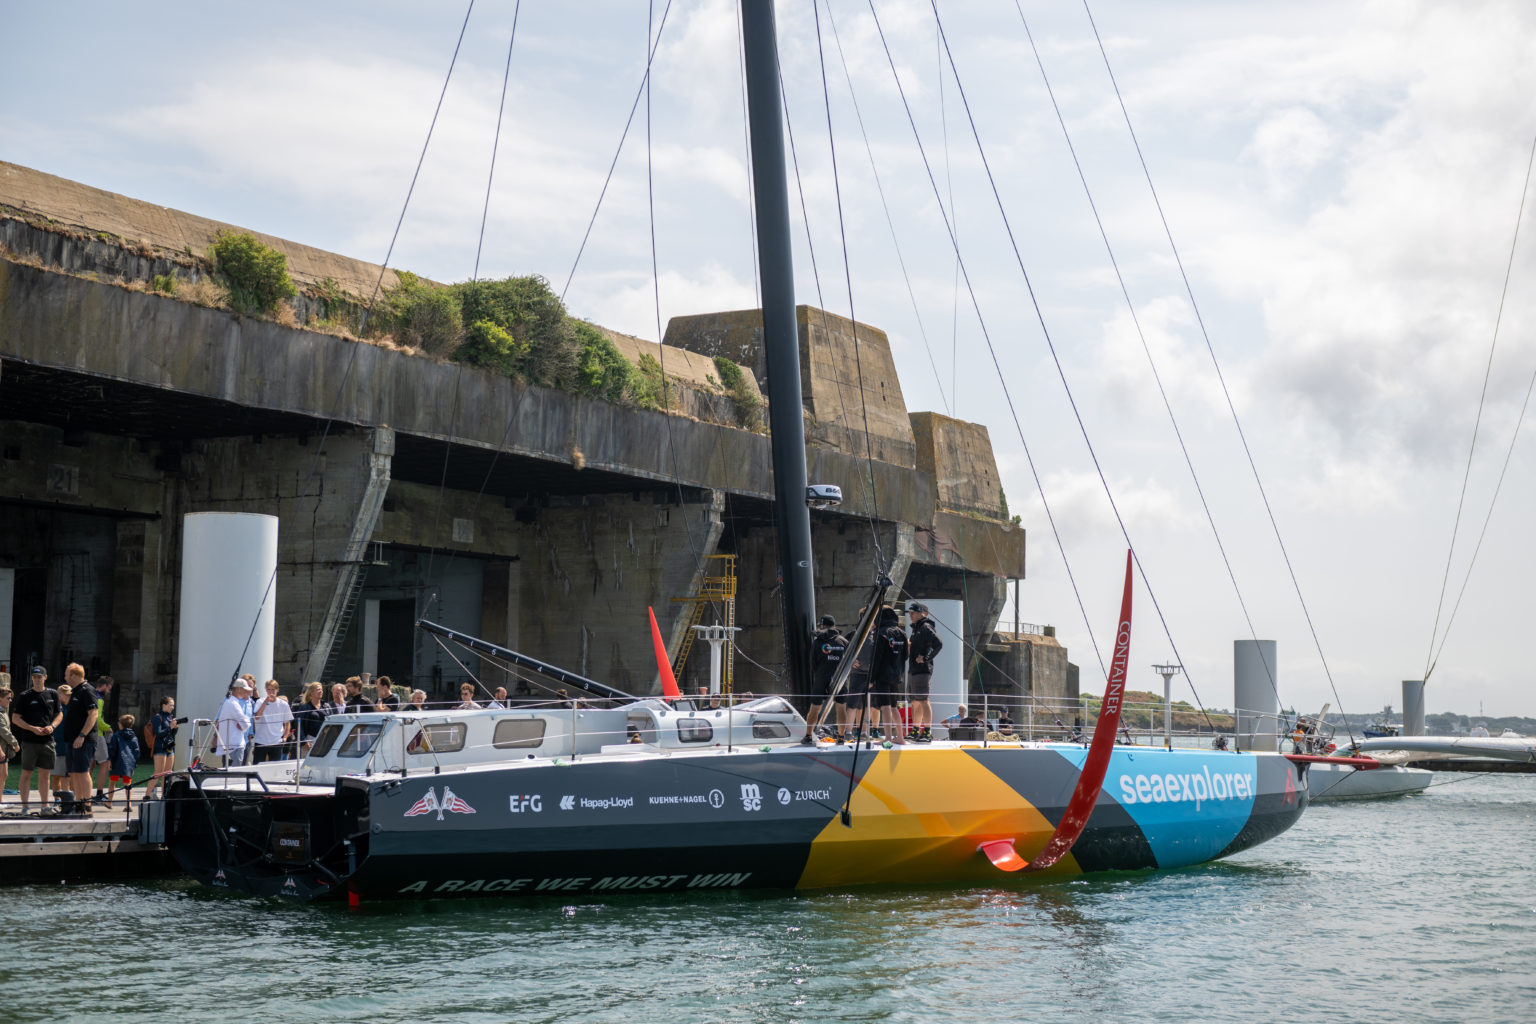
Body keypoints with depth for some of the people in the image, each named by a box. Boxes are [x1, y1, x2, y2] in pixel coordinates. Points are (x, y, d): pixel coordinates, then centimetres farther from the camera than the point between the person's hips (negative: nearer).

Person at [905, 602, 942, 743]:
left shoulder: (926, 628, -11)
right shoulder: (916, 629, 19)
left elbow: (938, 644, -24)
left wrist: (926, 658, -20)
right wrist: (908, 645, 9)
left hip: (923, 670, -10)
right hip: (912, 670, 10)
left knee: (923, 700, -12)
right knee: (915, 702, 13)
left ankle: (928, 732, -12)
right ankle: (915, 732, 20)